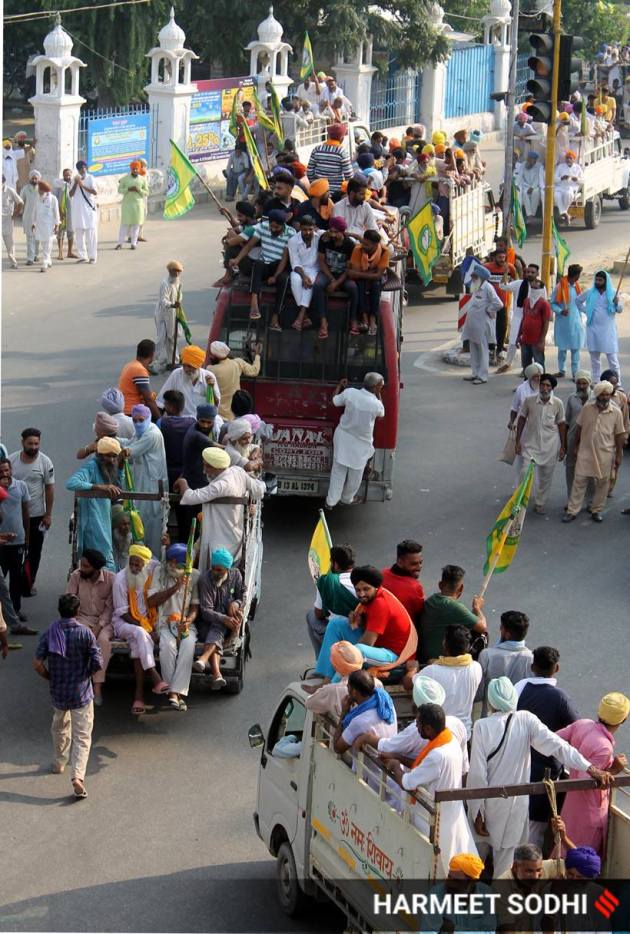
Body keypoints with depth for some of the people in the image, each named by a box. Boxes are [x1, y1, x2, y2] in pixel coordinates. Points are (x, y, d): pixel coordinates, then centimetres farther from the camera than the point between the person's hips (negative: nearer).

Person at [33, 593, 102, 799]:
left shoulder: (49, 633, -6)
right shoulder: (85, 633, -12)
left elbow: (37, 663, -11)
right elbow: (98, 663, -14)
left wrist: (50, 677, 7)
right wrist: (86, 673, 6)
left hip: (58, 691, 3)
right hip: (81, 692, -3)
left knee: (60, 727, 28)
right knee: (82, 736, -1)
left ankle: (59, 764, 44)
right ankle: (78, 775, -18)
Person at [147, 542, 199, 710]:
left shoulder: (194, 575, 2)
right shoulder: (160, 573, 1)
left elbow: (195, 607, 2)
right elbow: (151, 602, -8)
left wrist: (188, 621, -20)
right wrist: (175, 587, -17)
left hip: (186, 623, 0)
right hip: (165, 622, 0)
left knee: (188, 645, -32)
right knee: (168, 645, -33)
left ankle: (175, 692, -35)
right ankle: (175, 692, -27)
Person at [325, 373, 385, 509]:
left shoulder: (349, 393, -17)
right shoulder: (376, 404, -24)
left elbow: (334, 401, 2)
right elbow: (381, 414, 0)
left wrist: (339, 386, 17)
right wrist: (378, 395, -2)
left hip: (343, 438, 3)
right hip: (360, 443, -3)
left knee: (338, 471, 15)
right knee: (355, 474, 21)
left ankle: (331, 501, 20)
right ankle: (347, 499, 39)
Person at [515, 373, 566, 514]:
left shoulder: (558, 404, -7)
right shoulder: (529, 401, -9)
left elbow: (561, 425, 3)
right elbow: (521, 420, 2)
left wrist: (563, 447, 4)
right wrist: (518, 441, 1)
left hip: (549, 446, 1)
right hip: (530, 443, -1)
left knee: (546, 476, 9)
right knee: (525, 473, -8)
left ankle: (539, 503, 24)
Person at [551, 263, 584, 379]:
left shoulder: (577, 286, 4)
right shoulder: (560, 287, -11)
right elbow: (552, 303, -6)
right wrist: (560, 311, -22)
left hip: (575, 322, 3)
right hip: (563, 322, -3)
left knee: (575, 348, 1)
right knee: (562, 347, 10)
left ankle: (575, 373, 7)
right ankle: (561, 370, 26)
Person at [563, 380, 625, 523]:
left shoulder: (616, 412, -5)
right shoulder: (587, 408, -2)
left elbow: (619, 435, 0)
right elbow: (579, 427, 7)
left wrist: (619, 455, 0)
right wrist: (576, 446, 9)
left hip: (605, 454, 0)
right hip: (585, 452, 0)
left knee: (602, 483, 7)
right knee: (579, 481, 2)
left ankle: (596, 511, 21)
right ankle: (572, 511, 7)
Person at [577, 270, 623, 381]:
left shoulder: (612, 293, 1)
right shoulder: (589, 293, 5)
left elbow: (620, 310, 1)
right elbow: (578, 300, 20)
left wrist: (617, 303, -20)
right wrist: (585, 310, 8)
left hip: (608, 329, -3)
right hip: (593, 328, 3)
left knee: (612, 356, -6)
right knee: (594, 356, 9)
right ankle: (595, 381, 17)